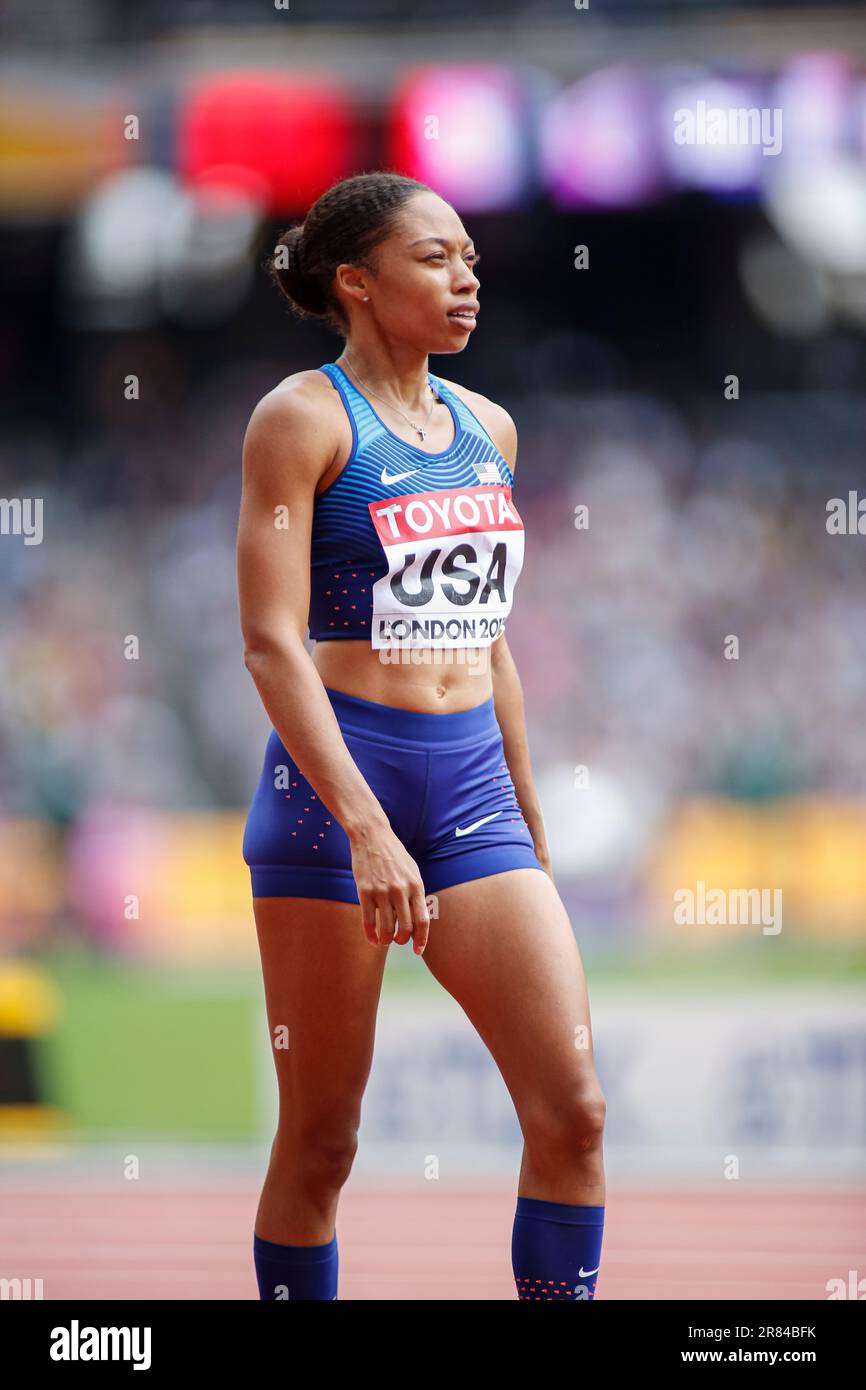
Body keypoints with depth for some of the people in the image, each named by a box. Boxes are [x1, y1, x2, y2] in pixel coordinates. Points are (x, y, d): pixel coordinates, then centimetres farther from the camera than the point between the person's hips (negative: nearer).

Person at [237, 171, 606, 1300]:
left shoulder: (488, 429, 14)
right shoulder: (303, 418, -6)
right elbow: (271, 639, -14)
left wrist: (532, 829, 21)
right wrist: (365, 827, -23)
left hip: (473, 784, 6)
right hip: (333, 783, -6)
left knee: (573, 1110, -8)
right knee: (321, 1140, 1)